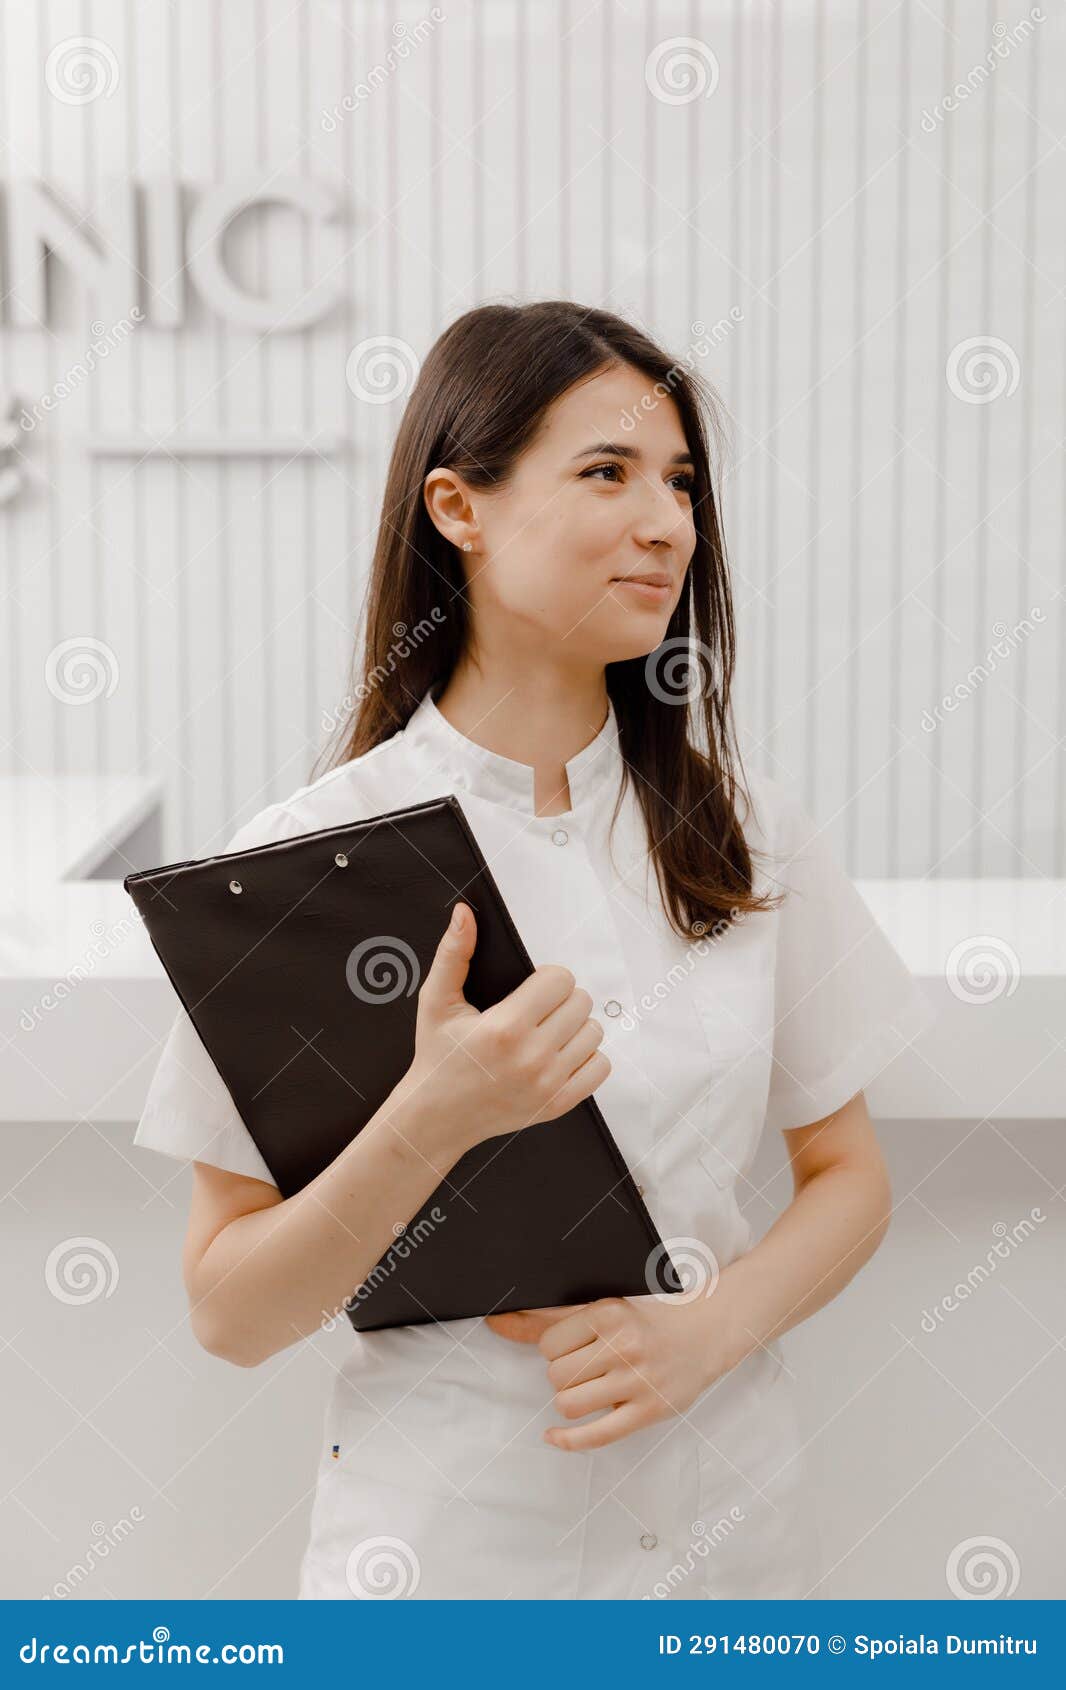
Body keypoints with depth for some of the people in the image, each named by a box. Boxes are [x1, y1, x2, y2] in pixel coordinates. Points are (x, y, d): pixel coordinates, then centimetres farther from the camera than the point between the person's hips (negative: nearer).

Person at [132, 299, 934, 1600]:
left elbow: (848, 1173, 3)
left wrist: (706, 1328, -15)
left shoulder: (746, 832, -3)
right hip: (443, 1535, -3)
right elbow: (229, 1317, -12)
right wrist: (432, 1120, -28)